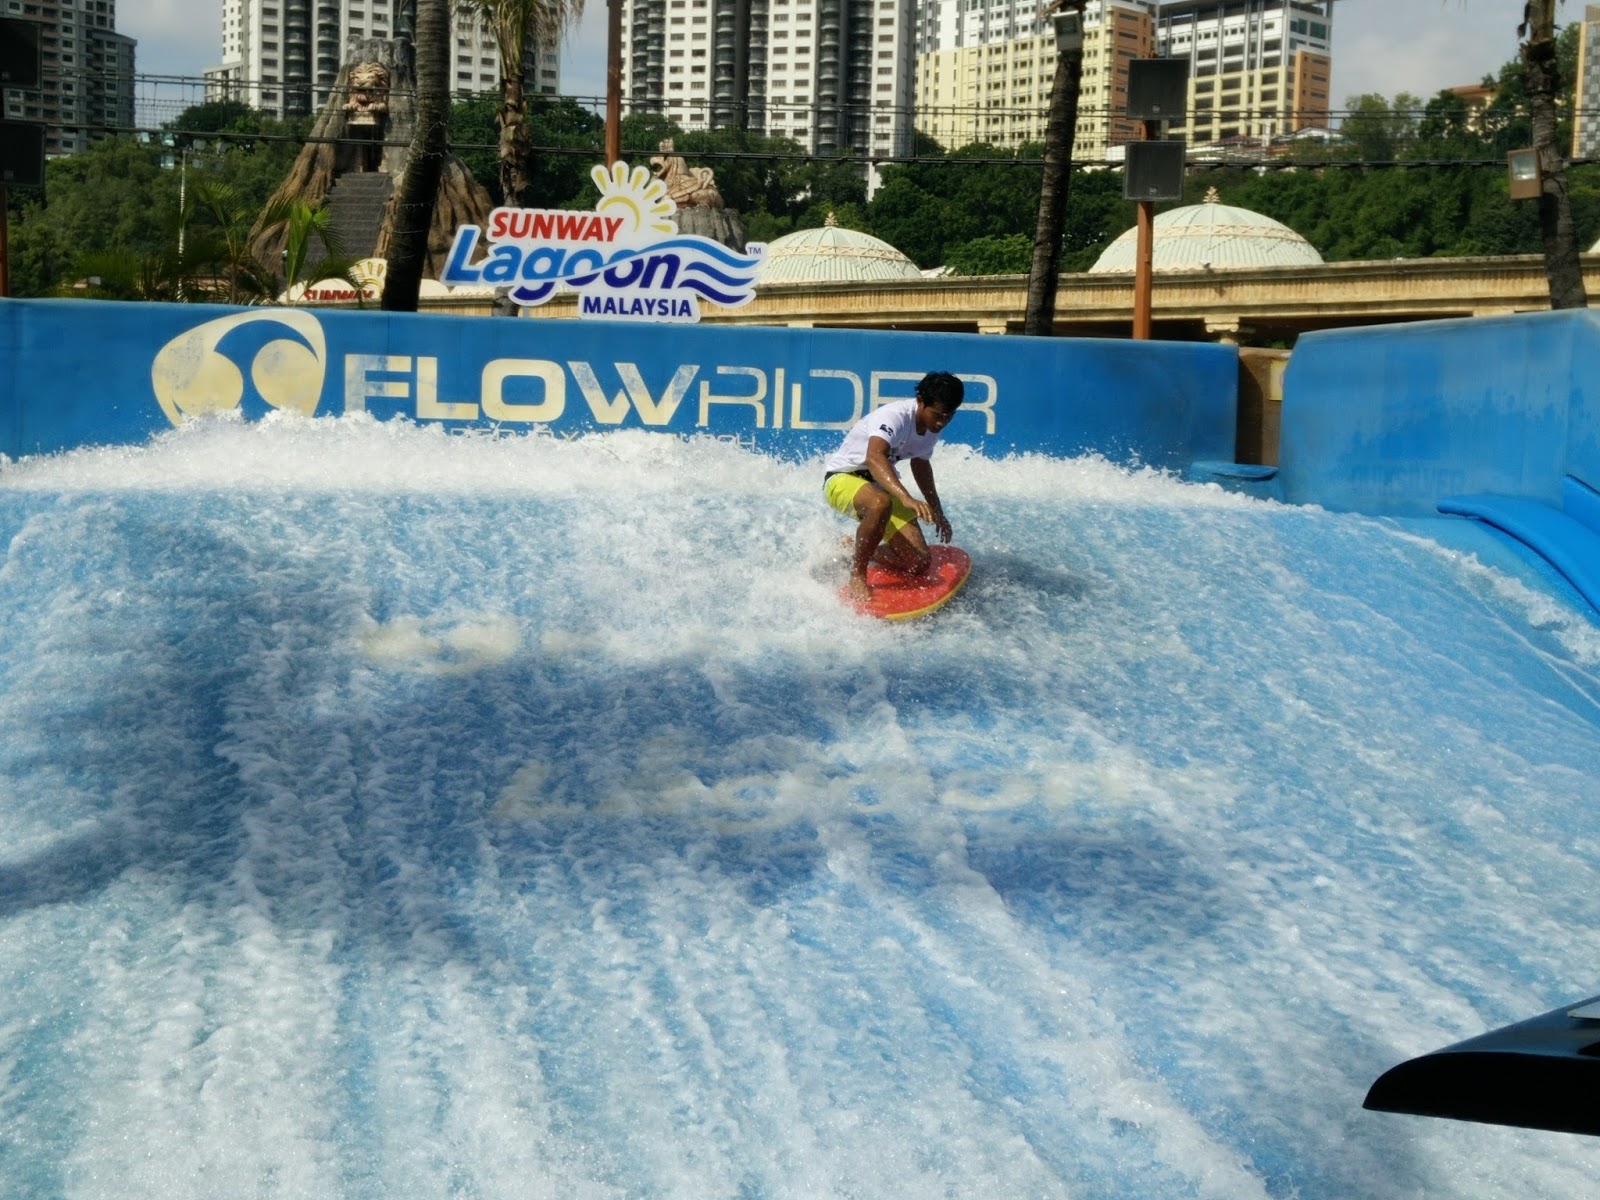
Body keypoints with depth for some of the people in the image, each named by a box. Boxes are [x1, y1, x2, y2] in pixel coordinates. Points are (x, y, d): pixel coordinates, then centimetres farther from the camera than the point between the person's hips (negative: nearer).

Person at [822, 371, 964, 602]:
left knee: (918, 563, -7)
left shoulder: (933, 426, 0)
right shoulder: (895, 416, -26)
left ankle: (858, 550, 21)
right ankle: (857, 574, -22)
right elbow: (874, 458, -45)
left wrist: (937, 513, 29)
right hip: (843, 478, -8)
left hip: (882, 485, 8)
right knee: (880, 504, -44)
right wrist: (906, 498, -59)